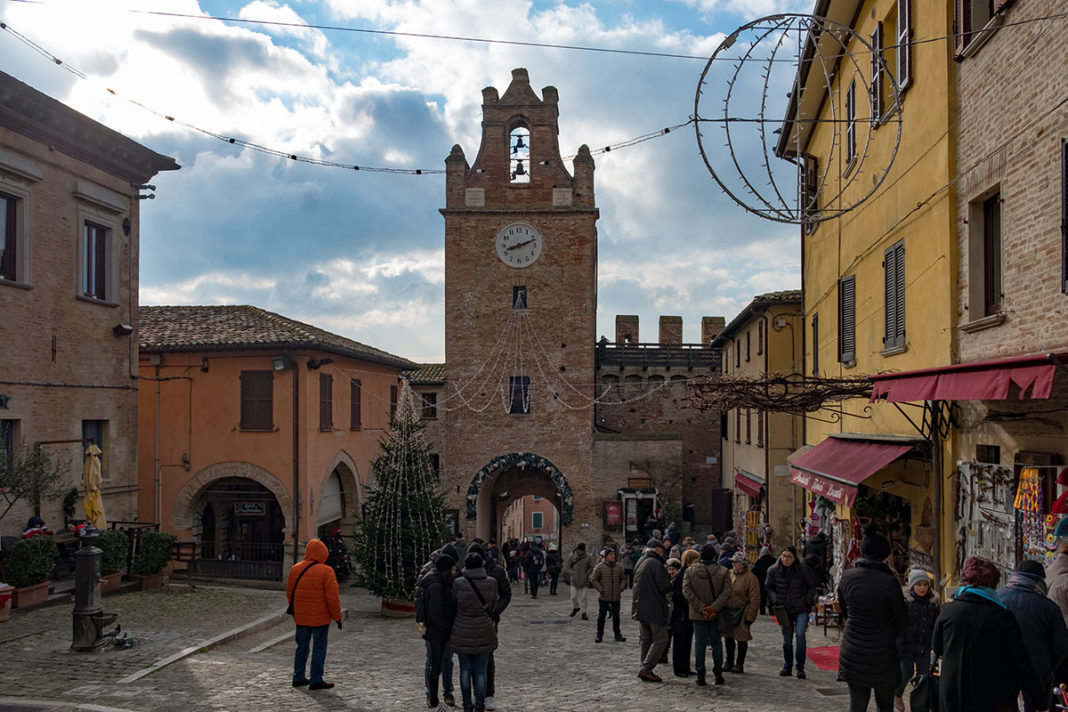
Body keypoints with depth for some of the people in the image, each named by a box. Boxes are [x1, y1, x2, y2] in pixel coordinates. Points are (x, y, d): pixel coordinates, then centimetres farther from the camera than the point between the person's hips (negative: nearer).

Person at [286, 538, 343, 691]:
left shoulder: (295, 569, 2)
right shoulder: (326, 571, -15)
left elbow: (289, 593, 11)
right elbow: (332, 597, -15)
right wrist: (337, 617, -6)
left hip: (301, 617, 5)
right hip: (320, 618, -5)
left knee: (302, 646, 17)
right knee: (319, 648, 3)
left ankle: (298, 678, 24)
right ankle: (316, 680, 4)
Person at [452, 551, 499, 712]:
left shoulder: (458, 583, -14)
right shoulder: (491, 583, -10)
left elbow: (454, 601, 1)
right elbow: (493, 604, 3)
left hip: (463, 633, 0)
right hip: (484, 632, 1)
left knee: (465, 669, 13)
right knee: (481, 670, 10)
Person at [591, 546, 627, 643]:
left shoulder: (619, 567, 3)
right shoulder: (599, 567, -8)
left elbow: (622, 579, 15)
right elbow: (593, 580, -4)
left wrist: (621, 588, 1)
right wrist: (601, 590, -9)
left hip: (616, 597, 3)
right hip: (603, 597, -3)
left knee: (616, 616, 11)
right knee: (601, 616, 5)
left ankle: (617, 634, 23)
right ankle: (599, 635, 15)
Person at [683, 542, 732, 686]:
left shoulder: (690, 571, -3)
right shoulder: (723, 572, -6)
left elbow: (687, 591, -11)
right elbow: (726, 593, -14)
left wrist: (701, 608, -14)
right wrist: (714, 607, -19)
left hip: (698, 615, 0)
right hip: (716, 615, 0)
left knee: (700, 643, 8)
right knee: (716, 643, 13)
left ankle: (700, 675, 9)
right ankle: (718, 674, 16)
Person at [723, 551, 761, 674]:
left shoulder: (750, 578, -12)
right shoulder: (729, 574, 6)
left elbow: (755, 600, -11)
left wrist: (750, 617, -12)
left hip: (741, 612, -6)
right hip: (727, 610, 6)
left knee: (741, 638, 4)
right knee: (728, 637, 13)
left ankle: (740, 664, 16)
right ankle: (729, 662, 26)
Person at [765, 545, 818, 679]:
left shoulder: (803, 569, -8)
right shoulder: (774, 570, -4)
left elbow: (812, 586, 4)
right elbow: (768, 587, 9)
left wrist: (807, 601, -4)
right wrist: (775, 600, -5)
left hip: (801, 609, -2)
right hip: (784, 610, 2)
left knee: (800, 634, -17)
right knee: (787, 639, 7)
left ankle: (800, 668, -6)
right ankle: (787, 667, 23)